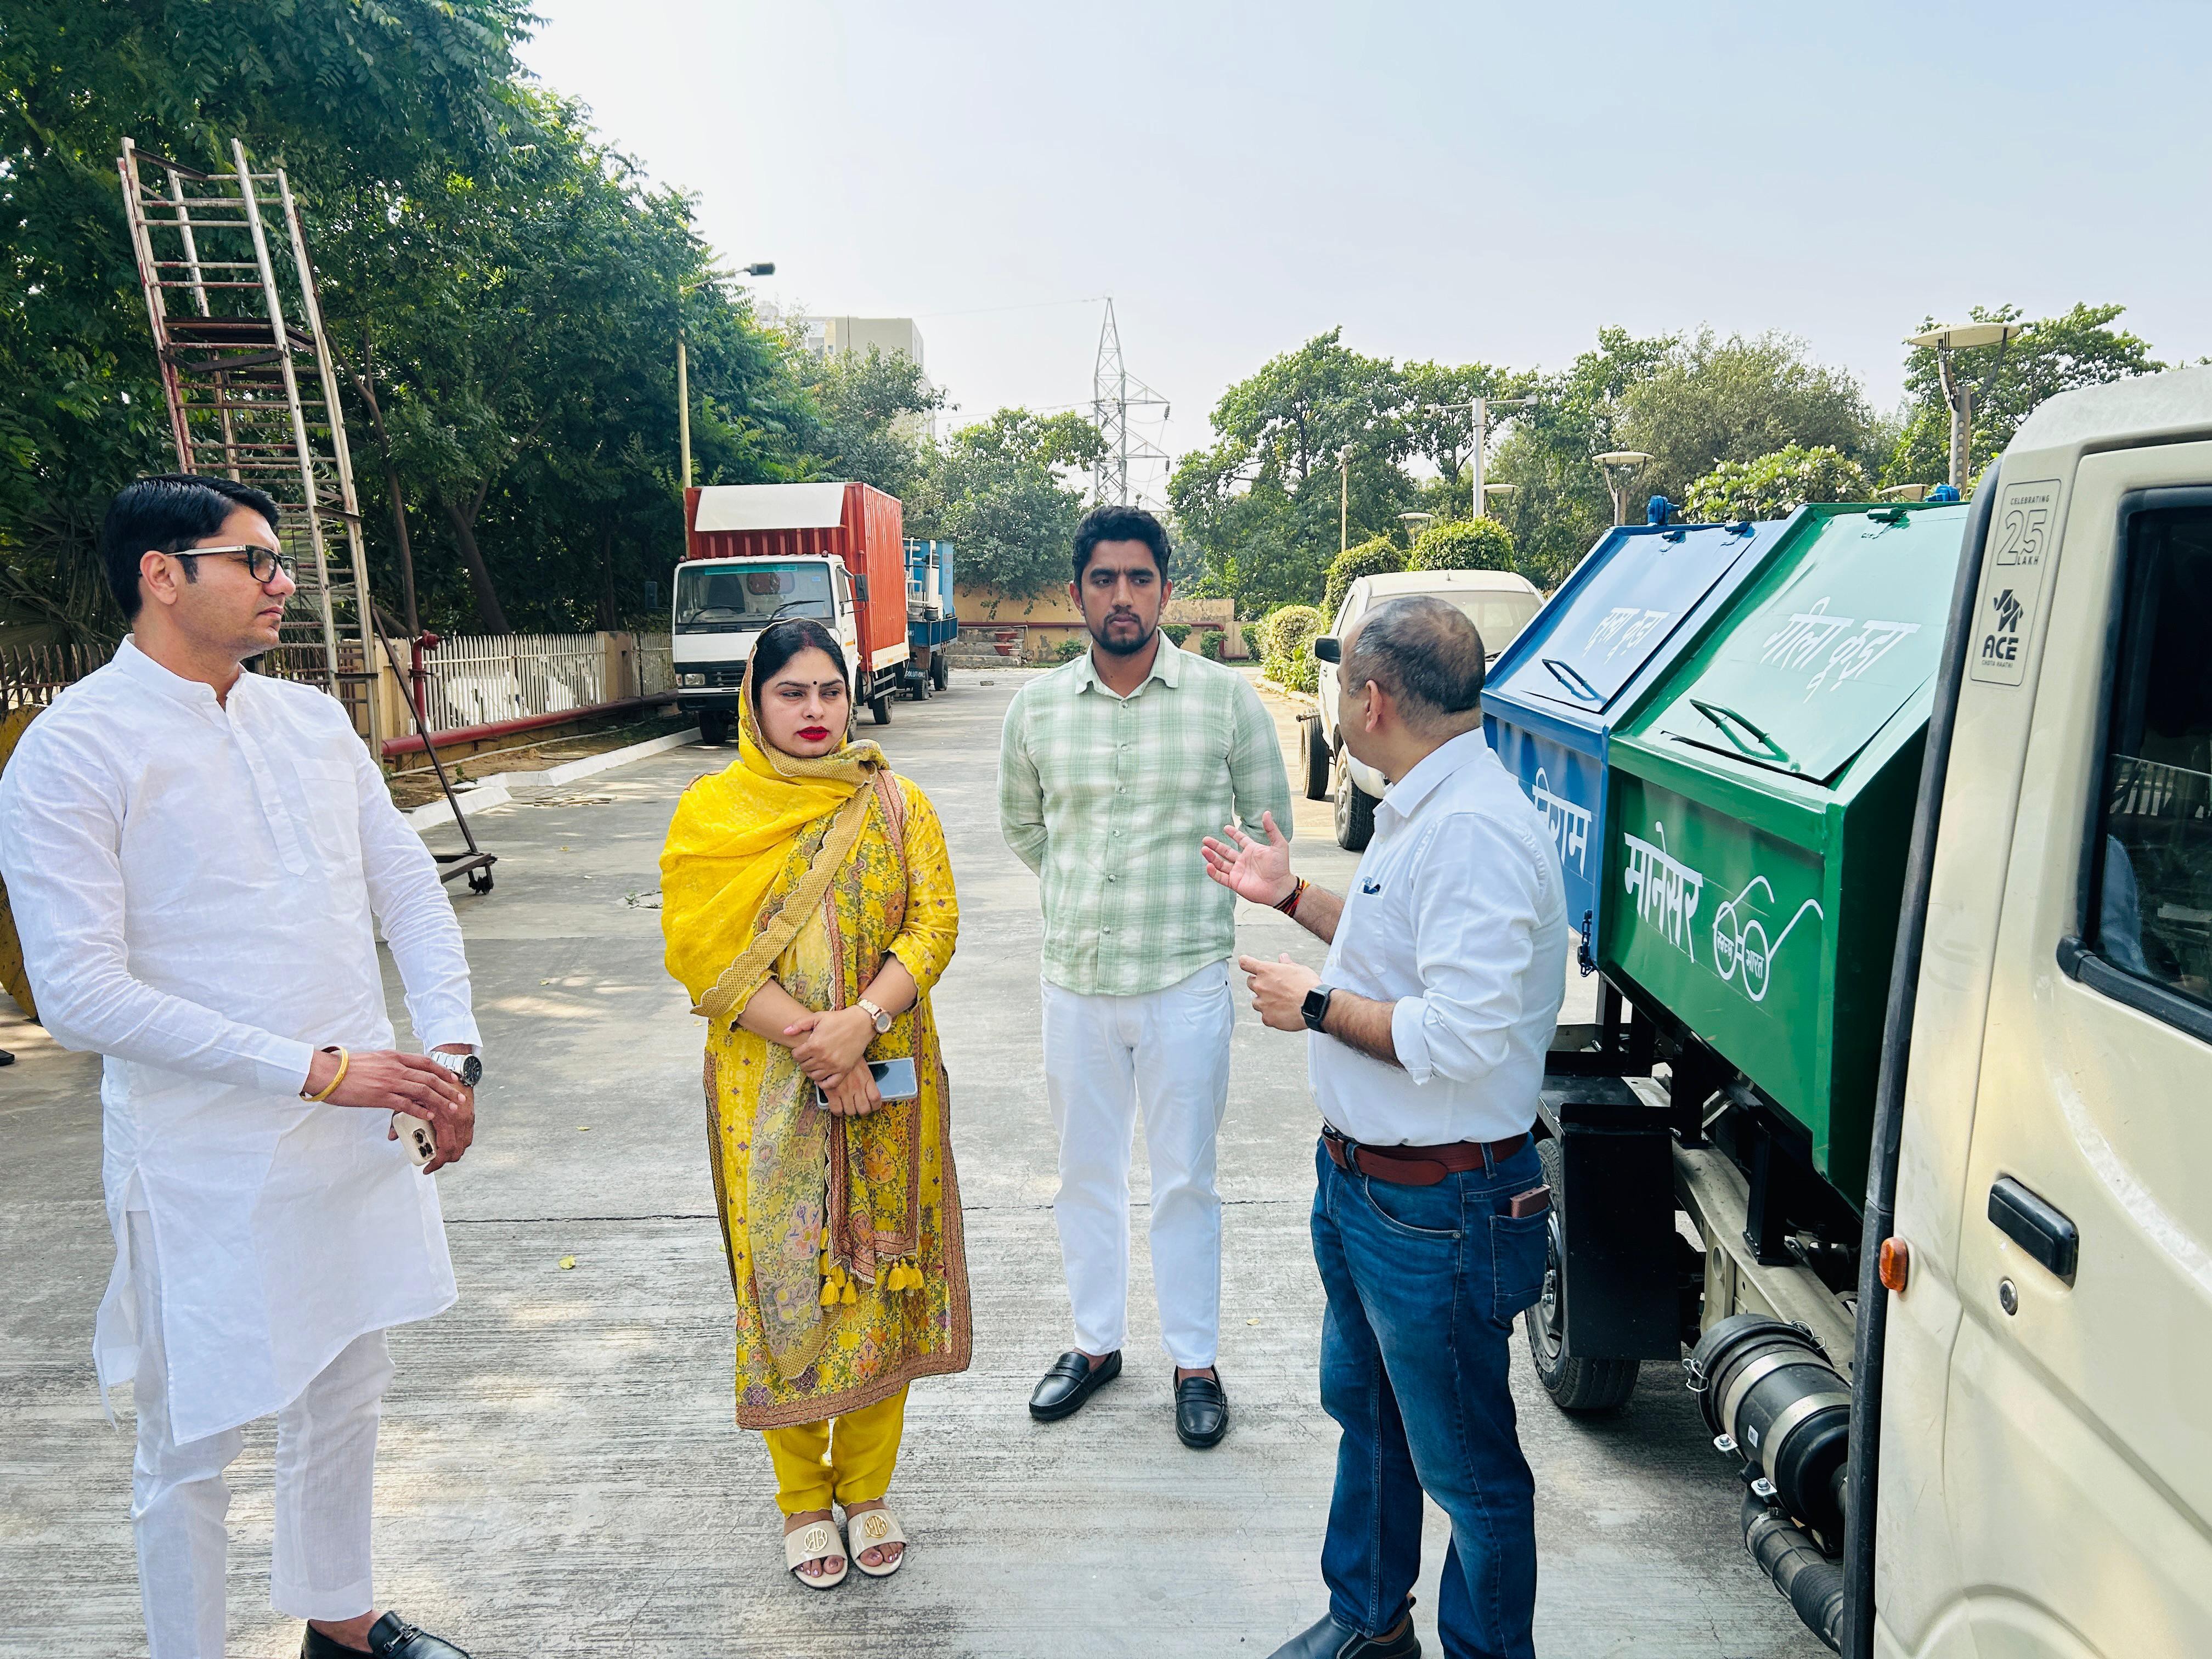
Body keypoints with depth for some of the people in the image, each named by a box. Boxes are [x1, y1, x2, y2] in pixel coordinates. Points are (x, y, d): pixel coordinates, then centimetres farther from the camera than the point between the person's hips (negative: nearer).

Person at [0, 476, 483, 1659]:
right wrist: (317, 1069, -22)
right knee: (195, 1437, 9)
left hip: (359, 1130, 7)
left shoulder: (313, 721, 6)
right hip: (208, 1161, -6)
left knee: (346, 1392, 21)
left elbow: (408, 888, 8)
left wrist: (451, 1049, -7)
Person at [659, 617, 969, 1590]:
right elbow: (701, 954, -9)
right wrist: (817, 1045, -16)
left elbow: (933, 925, -3)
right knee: (783, 1282, 5)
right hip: (769, 1092, -1)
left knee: (881, 1277, 7)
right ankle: (802, 1499, 26)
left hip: (887, 1081, 2)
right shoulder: (711, 813, -1)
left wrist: (862, 1021, -19)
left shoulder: (895, 805, 4)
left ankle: (867, 1489, 28)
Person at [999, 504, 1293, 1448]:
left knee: (1185, 1179, 8)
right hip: (1075, 981, 3)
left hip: (1186, 981, -2)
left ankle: (1195, 1362, 25)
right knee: (1085, 1173, 15)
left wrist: (1185, 893, 9)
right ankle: (1096, 1343, 34)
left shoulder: (1226, 698, -6)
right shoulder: (1036, 707, 1)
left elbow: (1269, 823, 6)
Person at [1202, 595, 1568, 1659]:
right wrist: (1293, 897, 20)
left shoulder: (1474, 831, -27)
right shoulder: (1421, 811, 8)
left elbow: (1460, 1035, -32)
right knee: (1363, 1408, 27)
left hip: (1435, 1210, -11)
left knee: (1465, 1466, 9)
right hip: (1360, 1178, 11)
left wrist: (1316, 1006, -20)